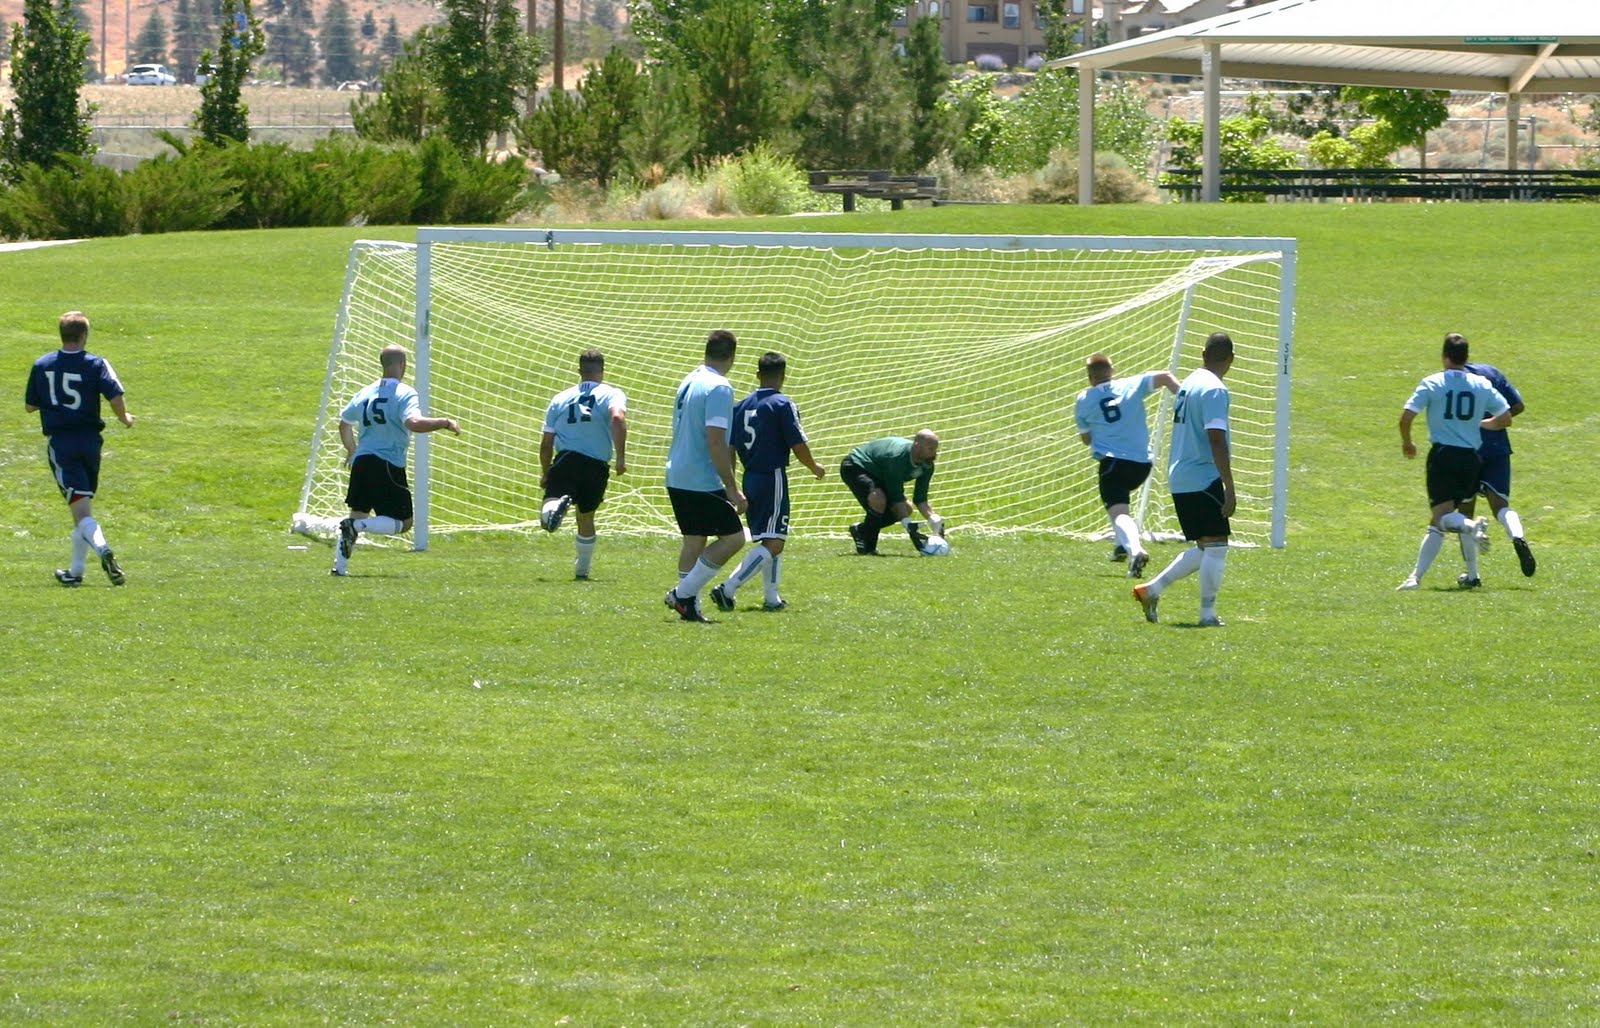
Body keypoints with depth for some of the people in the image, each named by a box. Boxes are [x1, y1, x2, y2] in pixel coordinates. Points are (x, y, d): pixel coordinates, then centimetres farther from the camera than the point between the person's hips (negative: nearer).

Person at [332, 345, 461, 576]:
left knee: (358, 514, 17)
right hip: (389, 466, -6)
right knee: (403, 522, 0)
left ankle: (340, 566, 7)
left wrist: (352, 450, 44)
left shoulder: (366, 393, 14)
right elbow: (414, 423, -26)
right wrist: (444, 423, -16)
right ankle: (358, 525, -21)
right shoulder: (405, 393, -8)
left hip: (362, 462, 6)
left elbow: (344, 423, 28)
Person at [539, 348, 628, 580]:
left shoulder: (561, 398, 14)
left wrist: (545, 473, 29)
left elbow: (546, 443, 15)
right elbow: (618, 419, -17)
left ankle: (555, 506, -52)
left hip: (565, 459, -1)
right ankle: (582, 568, 32)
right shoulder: (612, 395, 5)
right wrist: (621, 457, -17)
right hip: (597, 465, 1)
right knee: (586, 517, 22)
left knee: (550, 507, -18)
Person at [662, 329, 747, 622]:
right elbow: (715, 441, -21)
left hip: (677, 477, 9)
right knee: (733, 537, -3)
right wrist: (731, 488, -18)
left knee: (694, 540, 14)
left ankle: (690, 606, 11)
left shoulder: (688, 382, 12)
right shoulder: (719, 388, -15)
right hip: (703, 481, -9)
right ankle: (683, 593, -7)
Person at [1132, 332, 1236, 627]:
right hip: (1204, 478, -9)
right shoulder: (1215, 390, -13)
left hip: (1179, 478, 9)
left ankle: (1152, 590, 13)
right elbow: (1216, 439, -20)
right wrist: (1229, 488, -20)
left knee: (1204, 548, 15)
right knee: (1216, 547, -4)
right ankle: (1208, 614, -3)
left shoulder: (1189, 383, 14)